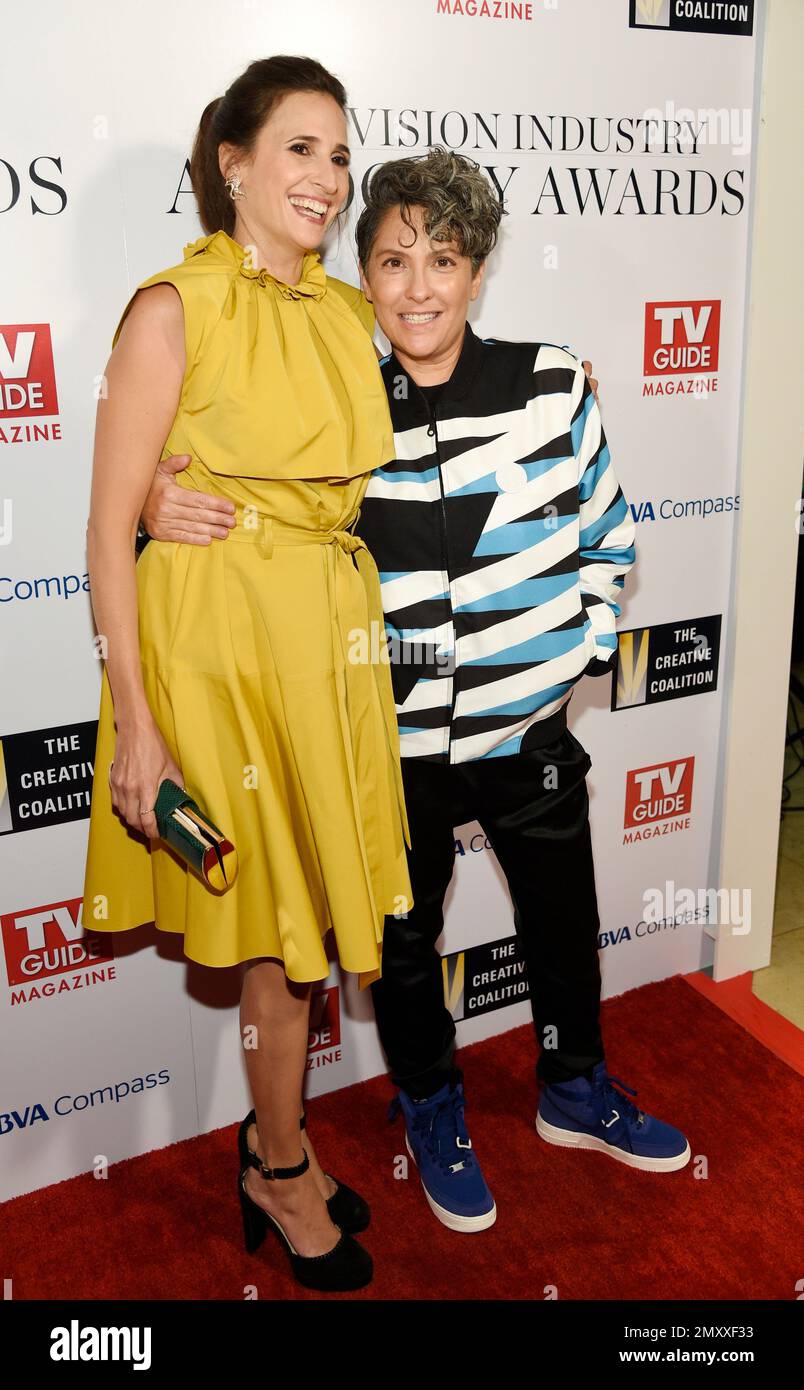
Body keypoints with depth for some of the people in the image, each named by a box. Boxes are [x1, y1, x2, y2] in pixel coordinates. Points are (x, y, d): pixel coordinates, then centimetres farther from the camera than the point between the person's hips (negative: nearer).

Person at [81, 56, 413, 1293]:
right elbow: (111, 529, -13)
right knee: (280, 923, 7)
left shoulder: (346, 313, 10)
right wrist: (134, 723, -16)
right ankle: (283, 1171, 32)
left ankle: (274, 1151, 38)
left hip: (333, 641, 6)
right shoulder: (175, 310, -10)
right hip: (218, 642, -6)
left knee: (306, 915, 15)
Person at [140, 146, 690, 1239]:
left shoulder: (551, 384, -5)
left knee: (563, 919, 21)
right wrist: (159, 507, -19)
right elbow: (240, 521, 2)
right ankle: (432, 1110, 47)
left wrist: (584, 645, -1)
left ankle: (575, 1089, 51)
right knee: (403, 940, 17)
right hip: (393, 747, -1)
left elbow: (609, 533, 6)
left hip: (530, 728, 2)